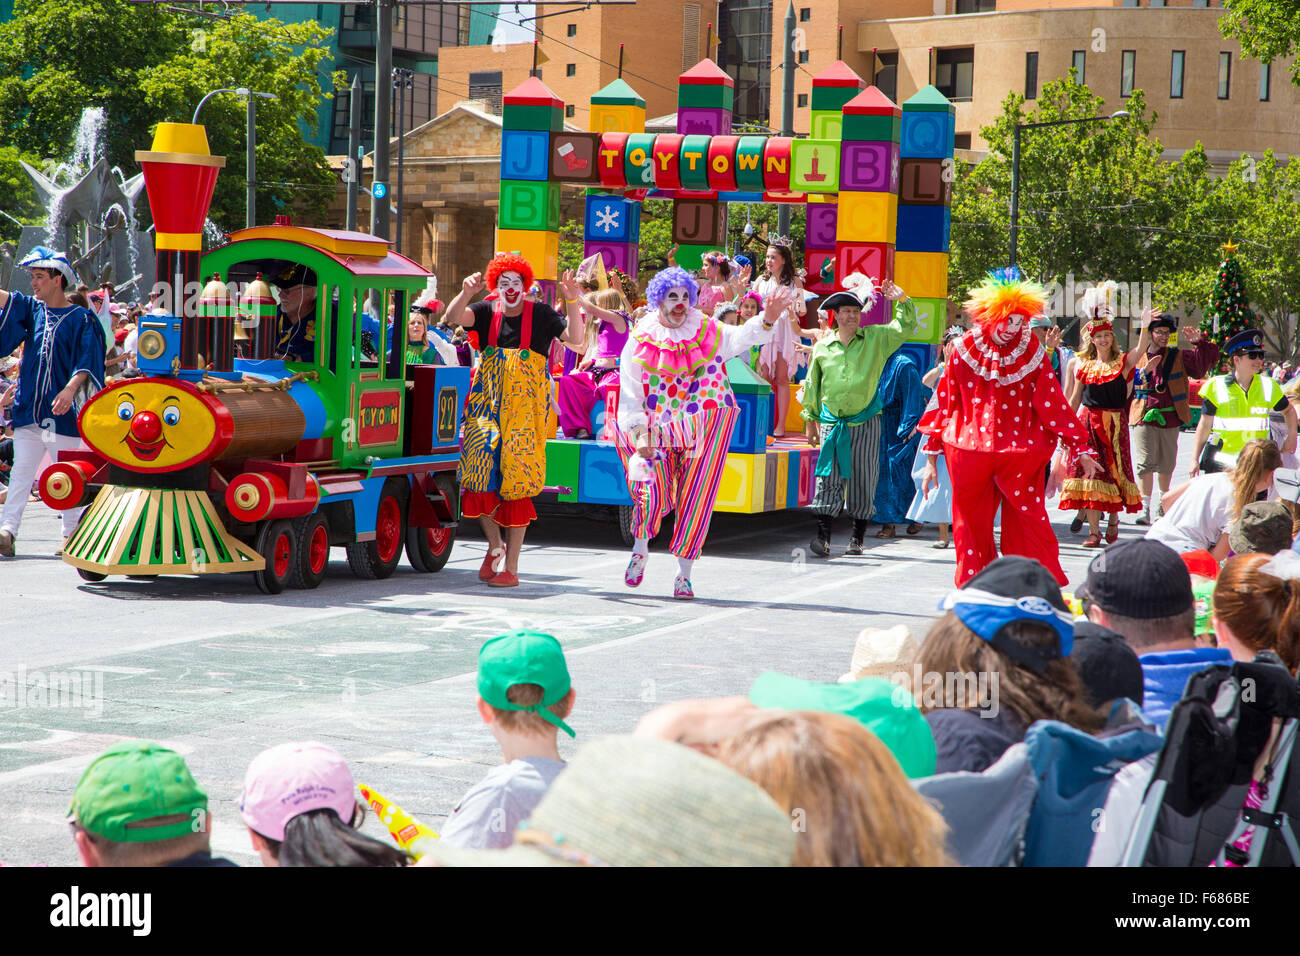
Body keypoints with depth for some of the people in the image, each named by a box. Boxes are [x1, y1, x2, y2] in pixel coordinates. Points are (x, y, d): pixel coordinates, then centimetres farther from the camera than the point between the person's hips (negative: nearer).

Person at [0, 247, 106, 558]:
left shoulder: (81, 319, -2)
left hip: (63, 411, -4)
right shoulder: (31, 310, 13)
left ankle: (72, 536, 10)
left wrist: (70, 389, -25)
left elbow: (86, 362, -10)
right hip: (29, 409, 5)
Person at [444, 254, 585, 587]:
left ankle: (511, 568, 1)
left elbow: (575, 338, -10)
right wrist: (466, 293, -28)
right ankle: (495, 545, 15)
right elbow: (454, 317, -10)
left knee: (516, 484, -4)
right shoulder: (487, 313, 7)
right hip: (487, 403, 2)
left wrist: (573, 301, -23)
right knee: (480, 465, -10)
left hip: (525, 407, -2)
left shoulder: (541, 315, 1)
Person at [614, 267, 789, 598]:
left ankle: (684, 574, 9)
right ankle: (640, 550, 15)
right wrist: (639, 434, -16)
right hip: (658, 429, -2)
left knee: (694, 499, -1)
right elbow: (630, 394, -5)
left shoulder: (707, 332, 5)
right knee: (655, 494, -15)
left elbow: (740, 337, -10)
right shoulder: (641, 342, -1)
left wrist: (766, 320, -30)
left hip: (705, 426, 2)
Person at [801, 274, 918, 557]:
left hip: (865, 422, 0)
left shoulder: (876, 339, 4)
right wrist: (810, 421, 17)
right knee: (829, 478, -9)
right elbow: (812, 385, 15)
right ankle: (823, 535, -13)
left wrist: (902, 300, -15)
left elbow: (905, 326, 3)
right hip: (832, 422, 0)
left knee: (863, 479, 4)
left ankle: (858, 536, 14)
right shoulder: (822, 348, 7)